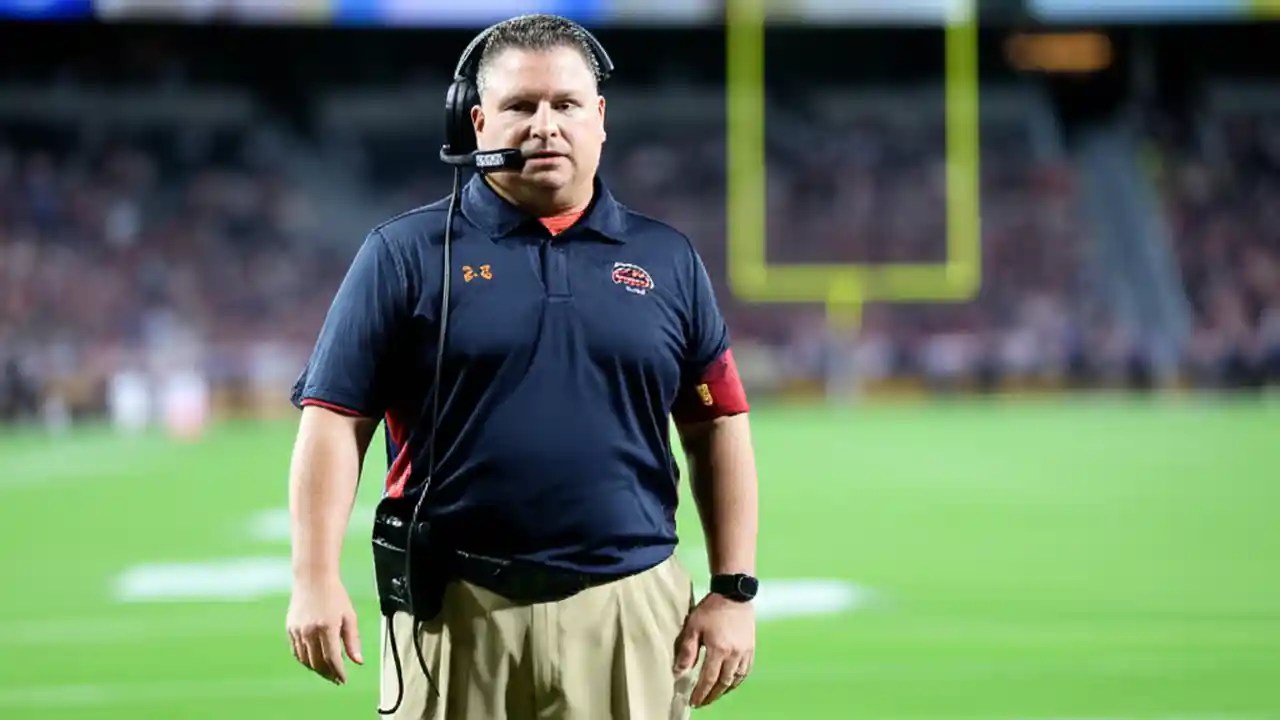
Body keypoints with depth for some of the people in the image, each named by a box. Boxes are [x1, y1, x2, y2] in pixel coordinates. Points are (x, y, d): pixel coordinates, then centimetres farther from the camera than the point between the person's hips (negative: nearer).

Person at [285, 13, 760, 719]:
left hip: (630, 611, 2)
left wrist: (732, 590, 4)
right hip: (455, 615, -2)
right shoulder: (406, 254, 3)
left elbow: (718, 431, 12)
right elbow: (334, 421, -1)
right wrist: (316, 579, -11)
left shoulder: (669, 259, 11)